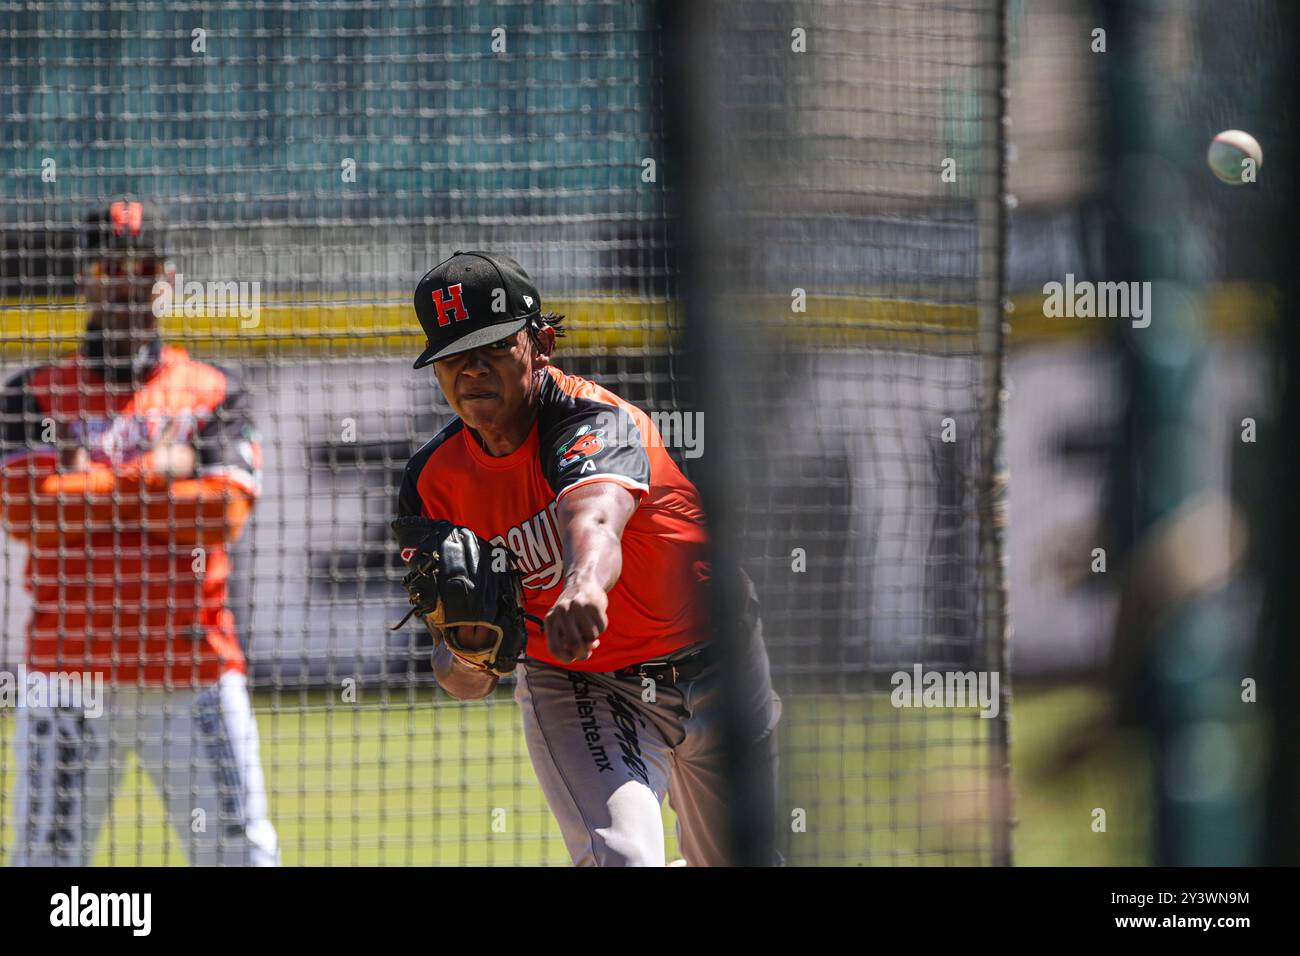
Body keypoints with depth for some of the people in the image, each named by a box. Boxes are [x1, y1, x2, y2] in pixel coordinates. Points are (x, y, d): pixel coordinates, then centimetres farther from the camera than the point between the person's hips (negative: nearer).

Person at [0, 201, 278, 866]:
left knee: (241, 852, 0)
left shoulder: (213, 393, 9)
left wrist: (91, 490, -9)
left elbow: (225, 511, -8)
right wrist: (154, 474, -8)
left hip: (197, 672, 1)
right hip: (70, 672, -1)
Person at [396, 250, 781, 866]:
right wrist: (468, 658, -35)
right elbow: (463, 685, -10)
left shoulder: (595, 421, -26)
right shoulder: (432, 485, -12)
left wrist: (586, 581, -76)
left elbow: (595, 513, -53)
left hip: (714, 671, -1)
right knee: (619, 857, -25)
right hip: (570, 688, 1)